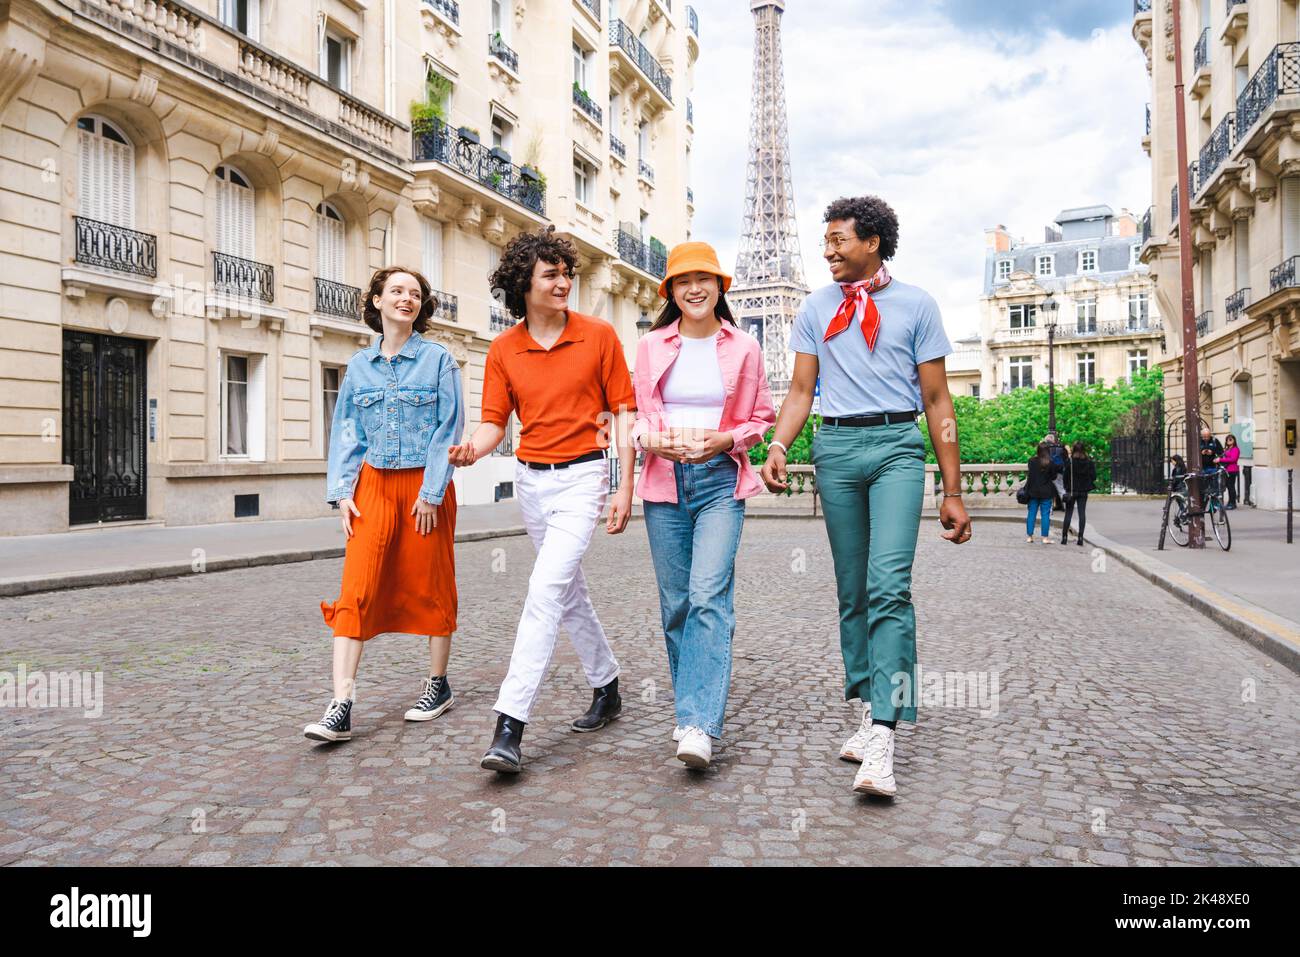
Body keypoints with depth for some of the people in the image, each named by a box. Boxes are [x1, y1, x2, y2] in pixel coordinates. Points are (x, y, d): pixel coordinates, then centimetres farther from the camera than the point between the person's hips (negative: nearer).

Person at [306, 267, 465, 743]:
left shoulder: (438, 359, 0)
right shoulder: (358, 365, 9)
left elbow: (449, 428, -5)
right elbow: (345, 432, 10)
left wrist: (430, 493, -11)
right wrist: (341, 492, -1)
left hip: (425, 486, -2)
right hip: (373, 485, 3)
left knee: (429, 587, 6)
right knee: (356, 591, -7)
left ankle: (438, 684, 23)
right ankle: (341, 707, -8)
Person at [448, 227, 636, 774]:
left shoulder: (599, 336, -4)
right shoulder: (503, 349, 4)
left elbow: (622, 412, -2)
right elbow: (494, 421, 2)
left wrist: (625, 488, -8)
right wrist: (473, 449, -22)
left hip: (582, 476, -5)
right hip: (530, 480, 5)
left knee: (545, 591, -17)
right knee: (569, 591, 15)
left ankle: (510, 726, -16)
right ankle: (606, 689, 34)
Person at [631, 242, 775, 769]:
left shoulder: (744, 347, 5)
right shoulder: (651, 345, 9)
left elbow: (761, 418, 9)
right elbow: (636, 414, 13)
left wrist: (726, 439, -10)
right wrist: (653, 439, -9)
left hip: (721, 479, -2)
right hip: (665, 480, 2)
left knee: (709, 595, -16)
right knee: (675, 601, 6)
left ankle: (700, 726, -18)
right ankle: (692, 710, 22)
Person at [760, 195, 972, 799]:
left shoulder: (916, 305, 7)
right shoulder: (816, 308, 15)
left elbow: (936, 399, 6)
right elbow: (801, 390, 11)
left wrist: (953, 491, 3)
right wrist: (778, 446, -10)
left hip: (897, 444, -3)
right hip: (835, 445, 3)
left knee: (889, 586, -17)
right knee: (852, 591, 7)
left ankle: (882, 739, -17)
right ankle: (868, 712, 18)